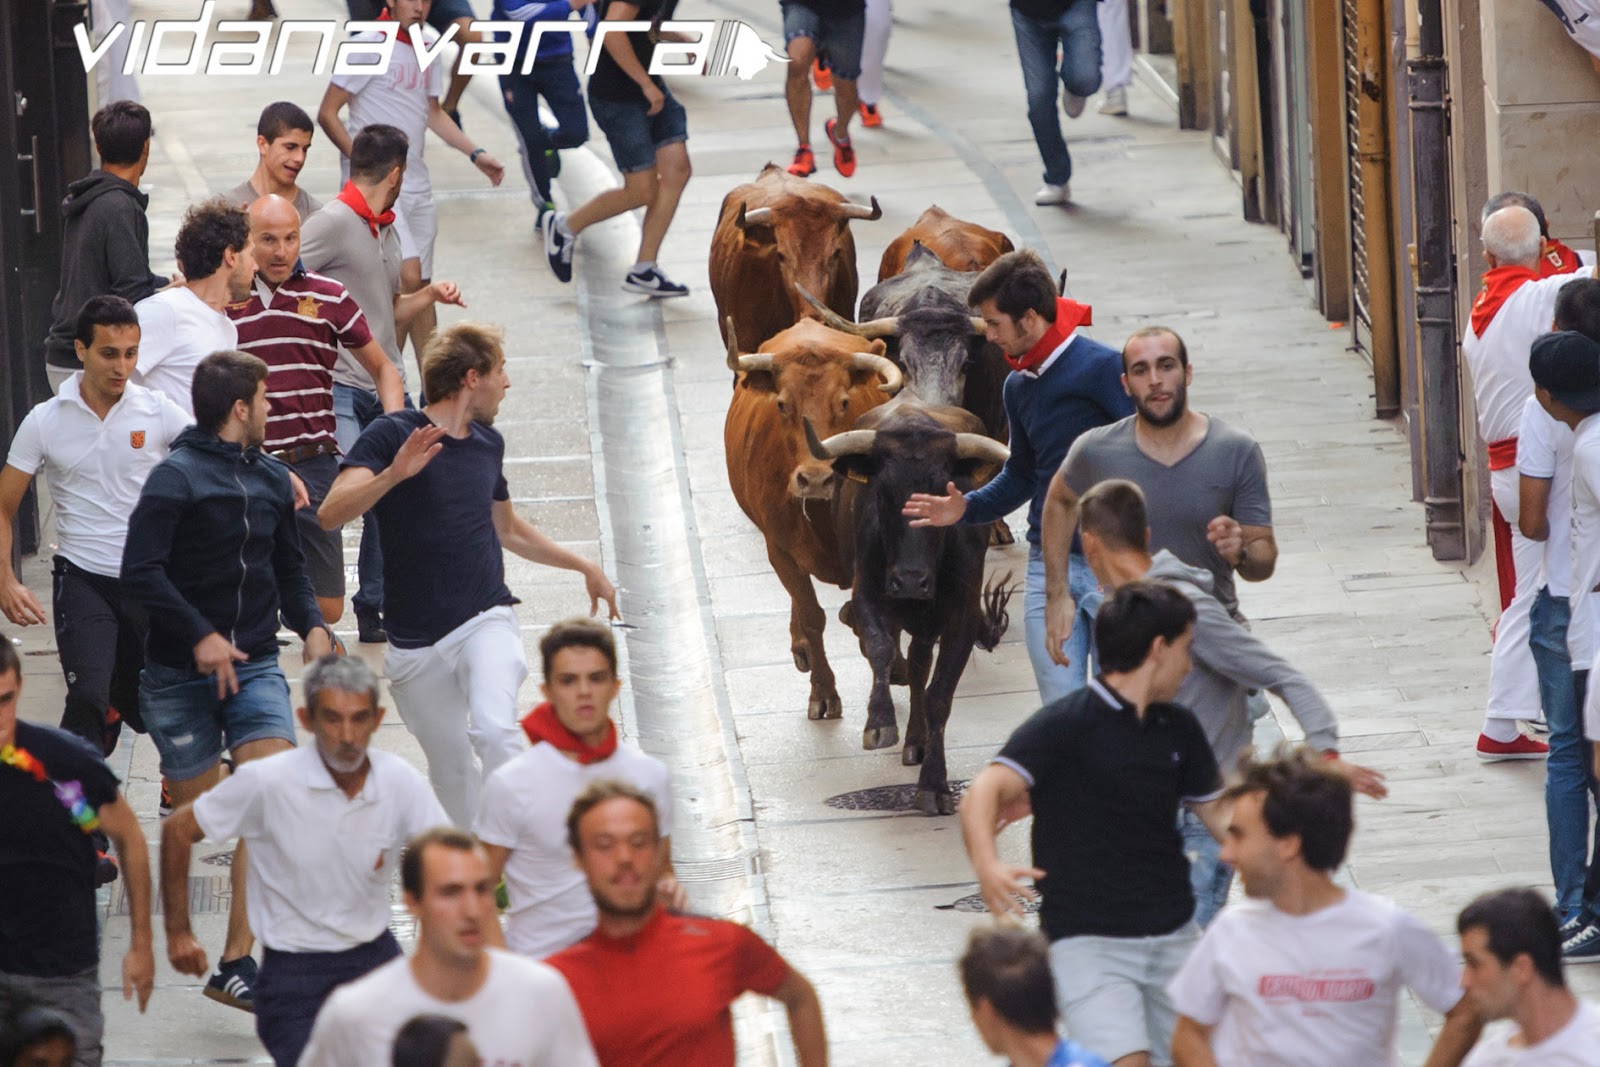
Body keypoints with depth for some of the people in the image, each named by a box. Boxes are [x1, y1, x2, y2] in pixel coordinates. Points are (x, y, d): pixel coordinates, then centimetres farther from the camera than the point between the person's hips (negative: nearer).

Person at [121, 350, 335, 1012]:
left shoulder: (272, 481, 11)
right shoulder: (176, 478, -10)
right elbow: (140, 573, -18)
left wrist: (311, 624, 5)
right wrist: (199, 636, -22)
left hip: (253, 664, 4)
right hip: (180, 674, -4)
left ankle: (236, 965, -14)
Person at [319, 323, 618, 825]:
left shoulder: (487, 443, 11)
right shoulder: (391, 435, -8)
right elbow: (330, 514, -21)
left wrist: (584, 566, 37)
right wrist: (393, 474, -36)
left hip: (485, 621, 2)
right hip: (415, 641, -2)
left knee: (495, 730, -25)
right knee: (450, 771, 7)